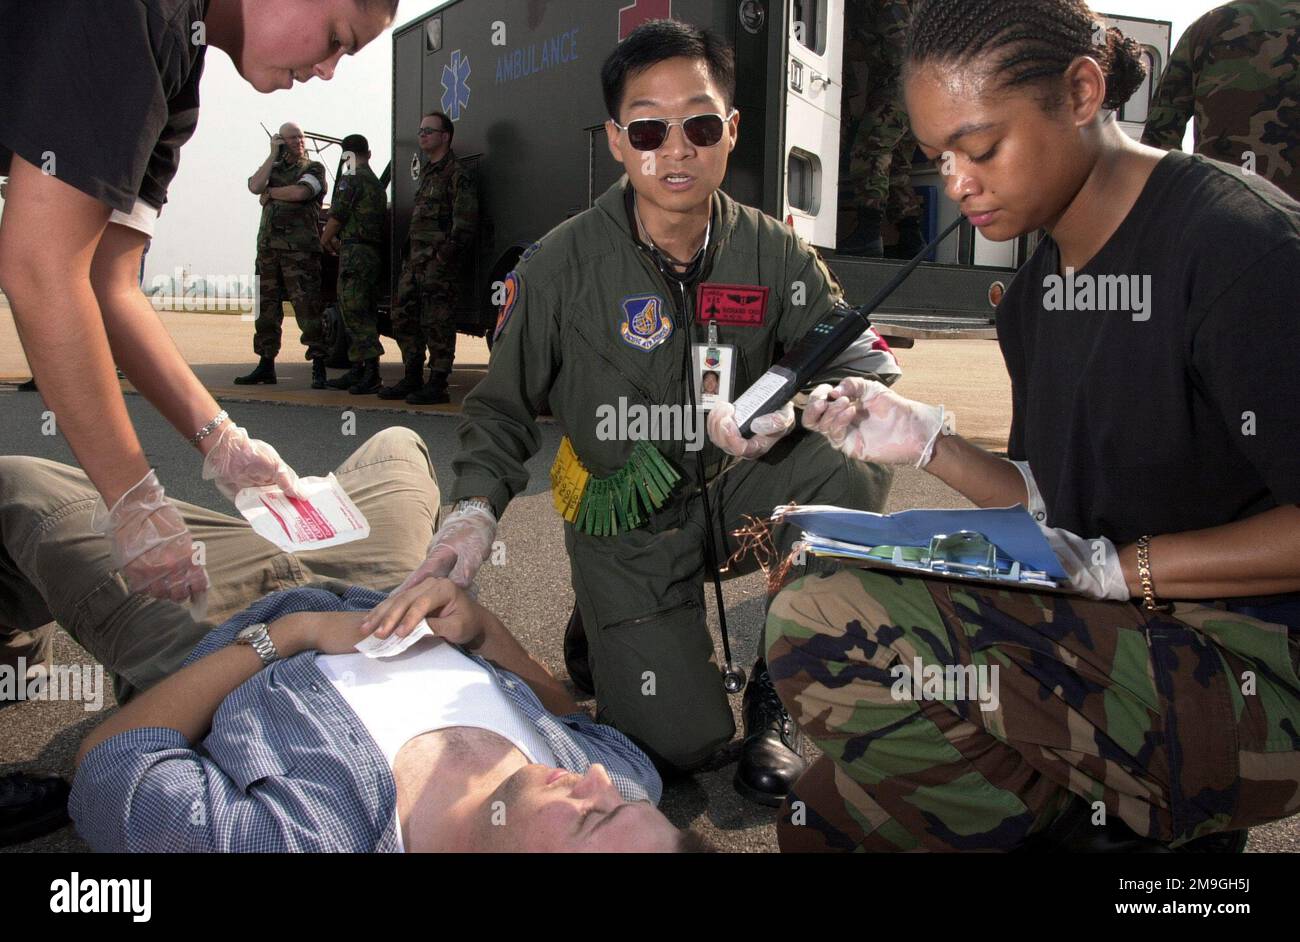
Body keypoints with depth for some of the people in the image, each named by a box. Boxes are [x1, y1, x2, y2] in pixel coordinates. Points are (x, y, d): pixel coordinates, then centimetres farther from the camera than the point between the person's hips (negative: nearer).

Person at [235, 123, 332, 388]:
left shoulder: (313, 168, 7)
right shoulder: (273, 168, 21)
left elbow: (299, 192, -13)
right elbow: (254, 186, 1)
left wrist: (270, 193, 1)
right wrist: (273, 154, 4)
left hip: (300, 249, -6)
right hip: (268, 246, 6)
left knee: (307, 306, -11)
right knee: (267, 306, 7)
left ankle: (318, 367, -10)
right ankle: (266, 365, 14)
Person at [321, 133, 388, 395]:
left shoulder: (351, 180, -7)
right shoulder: (378, 184, 21)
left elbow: (337, 216, -9)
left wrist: (325, 241, 9)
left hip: (355, 253, -9)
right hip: (374, 253, 9)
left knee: (354, 312, -11)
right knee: (364, 314, 10)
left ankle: (371, 373, -18)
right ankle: (357, 372, 14)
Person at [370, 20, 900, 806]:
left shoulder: (774, 254, -5)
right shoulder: (561, 265, -11)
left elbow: (865, 365, -7)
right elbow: (505, 407, -2)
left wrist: (796, 401, -29)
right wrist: (477, 508, -19)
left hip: (736, 484, 3)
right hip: (625, 514, -2)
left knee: (854, 471, -29)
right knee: (682, 742, -14)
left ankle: (777, 691, -6)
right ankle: (606, 634, 22)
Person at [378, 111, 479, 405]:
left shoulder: (457, 175, -7)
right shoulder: (426, 172, 22)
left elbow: (465, 221, -15)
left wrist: (445, 254, -19)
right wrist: (410, 255, 20)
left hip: (440, 262, -10)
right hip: (416, 259, 10)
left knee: (437, 324, -8)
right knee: (404, 317, 11)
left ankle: (437, 386, -3)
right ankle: (412, 379, 20)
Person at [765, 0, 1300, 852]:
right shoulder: (1040, 287, 9)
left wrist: (1117, 566, -19)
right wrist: (929, 444, -2)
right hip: (1101, 624, 8)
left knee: (842, 638, -22)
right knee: (806, 619, -3)